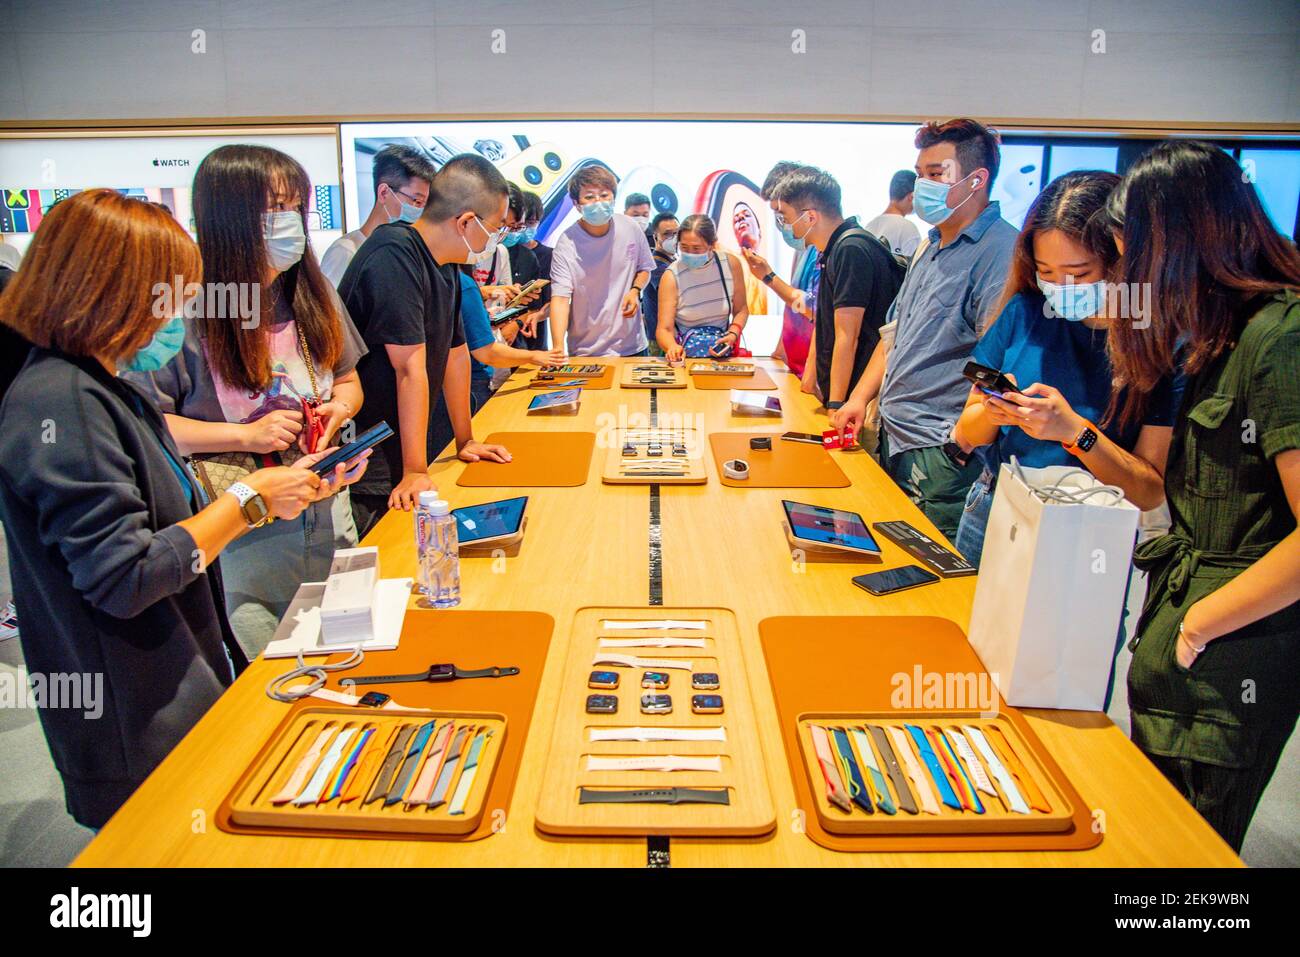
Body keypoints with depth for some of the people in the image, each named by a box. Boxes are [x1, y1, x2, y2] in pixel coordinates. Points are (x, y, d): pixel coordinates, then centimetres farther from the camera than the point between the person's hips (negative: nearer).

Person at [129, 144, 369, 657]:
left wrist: (340, 407, -7)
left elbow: (348, 380, 15)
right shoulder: (189, 312, -16)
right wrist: (245, 435, -20)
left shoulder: (313, 293, 3)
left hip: (327, 513, 5)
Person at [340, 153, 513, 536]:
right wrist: (415, 473, -23)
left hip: (401, 456, 9)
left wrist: (465, 441, 18)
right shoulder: (394, 256, -20)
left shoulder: (447, 266, 8)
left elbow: (455, 353, 14)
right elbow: (411, 369, -24)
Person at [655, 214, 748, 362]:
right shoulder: (671, 276, -12)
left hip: (721, 351, 2)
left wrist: (733, 334, -11)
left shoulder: (731, 264, -5)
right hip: (684, 352, -1)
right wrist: (672, 347, -37)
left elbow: (741, 309, 8)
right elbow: (664, 328, -15)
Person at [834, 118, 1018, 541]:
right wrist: (859, 399, 13)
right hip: (893, 439, 9)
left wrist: (960, 445, -21)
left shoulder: (1000, 252, -15)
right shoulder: (933, 247, 16)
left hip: (941, 456, -9)